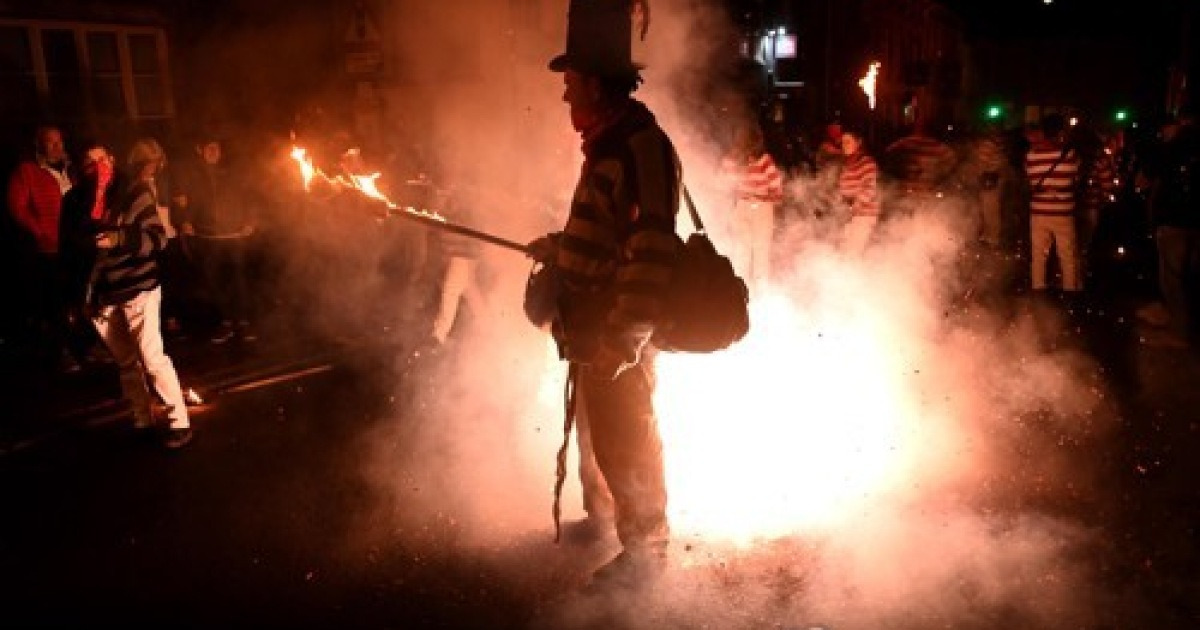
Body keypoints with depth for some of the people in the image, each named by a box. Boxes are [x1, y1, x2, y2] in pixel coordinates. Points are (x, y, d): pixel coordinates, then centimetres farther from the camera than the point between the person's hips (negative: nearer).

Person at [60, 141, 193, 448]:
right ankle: (143, 420, 24)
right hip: (100, 294, 4)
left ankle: (179, 422, -1)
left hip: (136, 287, -4)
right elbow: (72, 245, 12)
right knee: (126, 363, 12)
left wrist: (117, 239, -24)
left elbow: (157, 238, -12)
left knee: (152, 358, -9)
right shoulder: (75, 200, 4)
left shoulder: (134, 192, -5)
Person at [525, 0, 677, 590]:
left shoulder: (641, 146, -21)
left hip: (618, 332, -10)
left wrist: (625, 339, -29)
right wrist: (558, 246, 23)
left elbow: (652, 252, -28)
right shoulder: (608, 142, 12)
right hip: (591, 324, 10)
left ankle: (645, 550, 22)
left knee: (627, 441, 4)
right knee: (596, 428, 24)